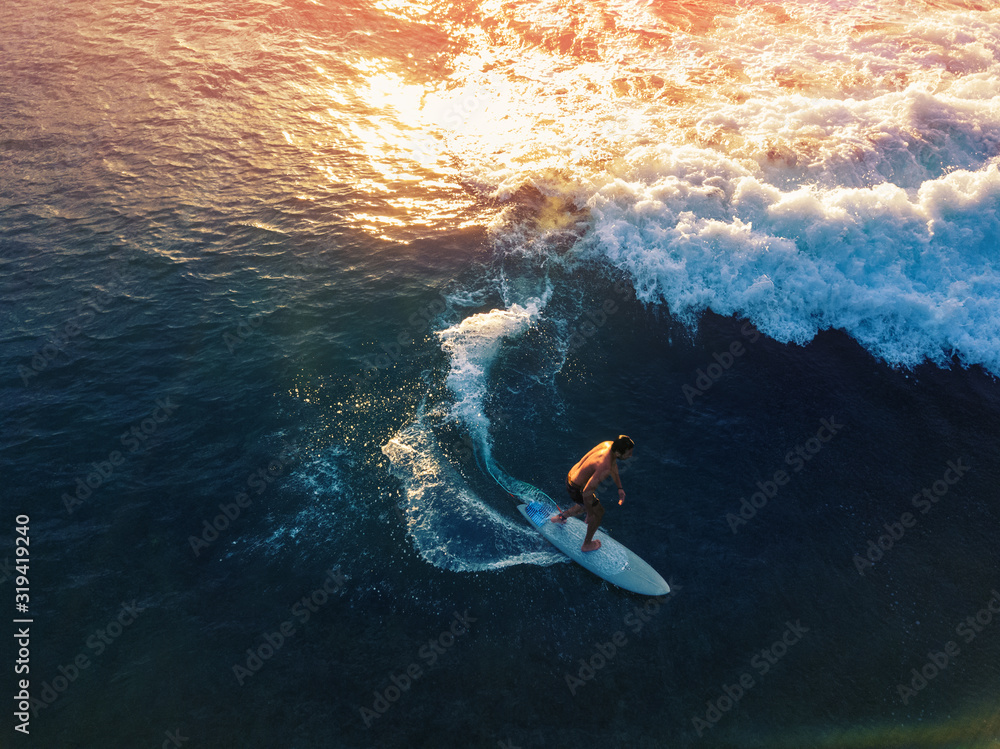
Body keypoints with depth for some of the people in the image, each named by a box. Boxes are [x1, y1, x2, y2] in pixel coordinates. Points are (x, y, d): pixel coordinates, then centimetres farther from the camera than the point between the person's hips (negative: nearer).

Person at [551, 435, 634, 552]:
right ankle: (587, 544, 37)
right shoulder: (605, 468, -38)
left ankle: (559, 517, 52)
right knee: (599, 513, 15)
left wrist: (619, 488, 14)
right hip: (576, 489, -8)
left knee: (587, 505, 33)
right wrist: (590, 514, -18)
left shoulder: (609, 444, -12)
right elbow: (587, 492, -33)